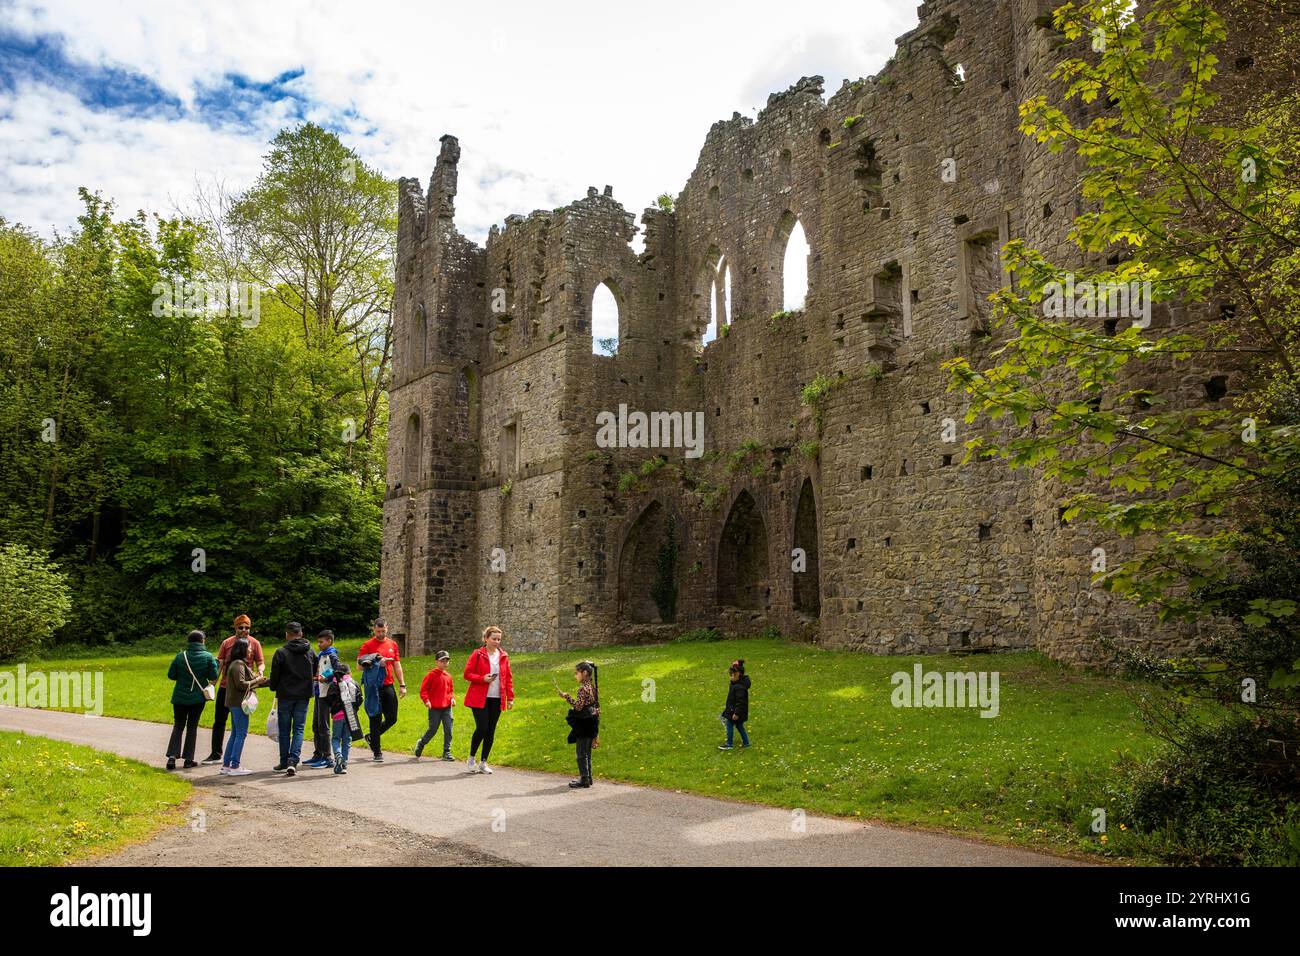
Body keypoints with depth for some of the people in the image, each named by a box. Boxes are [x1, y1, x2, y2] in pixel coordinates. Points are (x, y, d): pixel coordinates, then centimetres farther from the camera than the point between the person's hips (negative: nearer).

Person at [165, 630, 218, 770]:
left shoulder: (180, 656, -5)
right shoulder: (208, 657, -9)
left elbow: (171, 675, -1)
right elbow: (213, 677, -8)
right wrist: (216, 663, 7)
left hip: (180, 697, 1)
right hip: (198, 698, -1)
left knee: (178, 726, 11)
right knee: (192, 727, 10)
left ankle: (172, 756, -3)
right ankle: (189, 759, 11)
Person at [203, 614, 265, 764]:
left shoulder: (254, 643, -1)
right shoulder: (227, 643, 3)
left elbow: (260, 663, 0)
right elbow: (219, 664, 3)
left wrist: (260, 671, -23)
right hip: (225, 687, 2)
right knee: (219, 720, 8)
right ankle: (215, 754, 19)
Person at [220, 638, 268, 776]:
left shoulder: (239, 663, 17)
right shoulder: (238, 664, -14)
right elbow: (241, 684, -21)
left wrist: (257, 679, 11)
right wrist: (256, 681, -10)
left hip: (235, 703, 11)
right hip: (239, 703, -11)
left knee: (235, 734, 15)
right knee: (241, 734, -7)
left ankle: (226, 764, 19)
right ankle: (235, 766, -5)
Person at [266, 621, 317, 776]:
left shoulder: (281, 653, -10)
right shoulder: (310, 652, 3)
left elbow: (275, 676, -5)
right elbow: (315, 674, 12)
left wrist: (272, 686, 15)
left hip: (285, 695, -2)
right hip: (304, 695, 2)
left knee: (284, 730, 10)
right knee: (299, 729, 4)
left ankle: (284, 763, 16)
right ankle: (293, 761, -9)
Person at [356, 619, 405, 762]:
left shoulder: (392, 644, 11)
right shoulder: (367, 645, -3)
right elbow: (359, 664, -10)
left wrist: (402, 685, 10)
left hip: (388, 686, 5)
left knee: (392, 718, 5)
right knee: (376, 719, 1)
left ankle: (371, 737, 30)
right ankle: (377, 752, 11)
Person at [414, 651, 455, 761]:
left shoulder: (448, 676, 11)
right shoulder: (431, 675, -5)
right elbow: (423, 689, -5)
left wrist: (452, 698, 4)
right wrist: (426, 700, -17)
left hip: (447, 707, 5)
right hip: (434, 707, -5)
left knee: (448, 730, 0)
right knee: (432, 730, 3)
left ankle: (446, 752, 9)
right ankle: (421, 744, 31)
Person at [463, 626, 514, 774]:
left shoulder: (503, 656, 10)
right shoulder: (477, 654, -2)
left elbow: (508, 678, 13)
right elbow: (467, 674, -3)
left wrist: (510, 697, 7)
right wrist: (483, 678, -18)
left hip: (497, 699, 4)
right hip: (480, 699, -4)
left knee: (490, 731, 5)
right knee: (481, 728, -11)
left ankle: (484, 763, 17)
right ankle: (471, 759, 11)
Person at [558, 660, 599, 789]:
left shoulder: (583, 688, -17)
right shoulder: (593, 687, 10)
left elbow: (579, 706, -22)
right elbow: (597, 707, 14)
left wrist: (567, 696, -16)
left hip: (583, 724, -9)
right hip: (591, 723, 9)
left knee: (581, 753, -3)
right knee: (586, 753, 15)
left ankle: (584, 779, -1)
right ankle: (587, 777, 20)